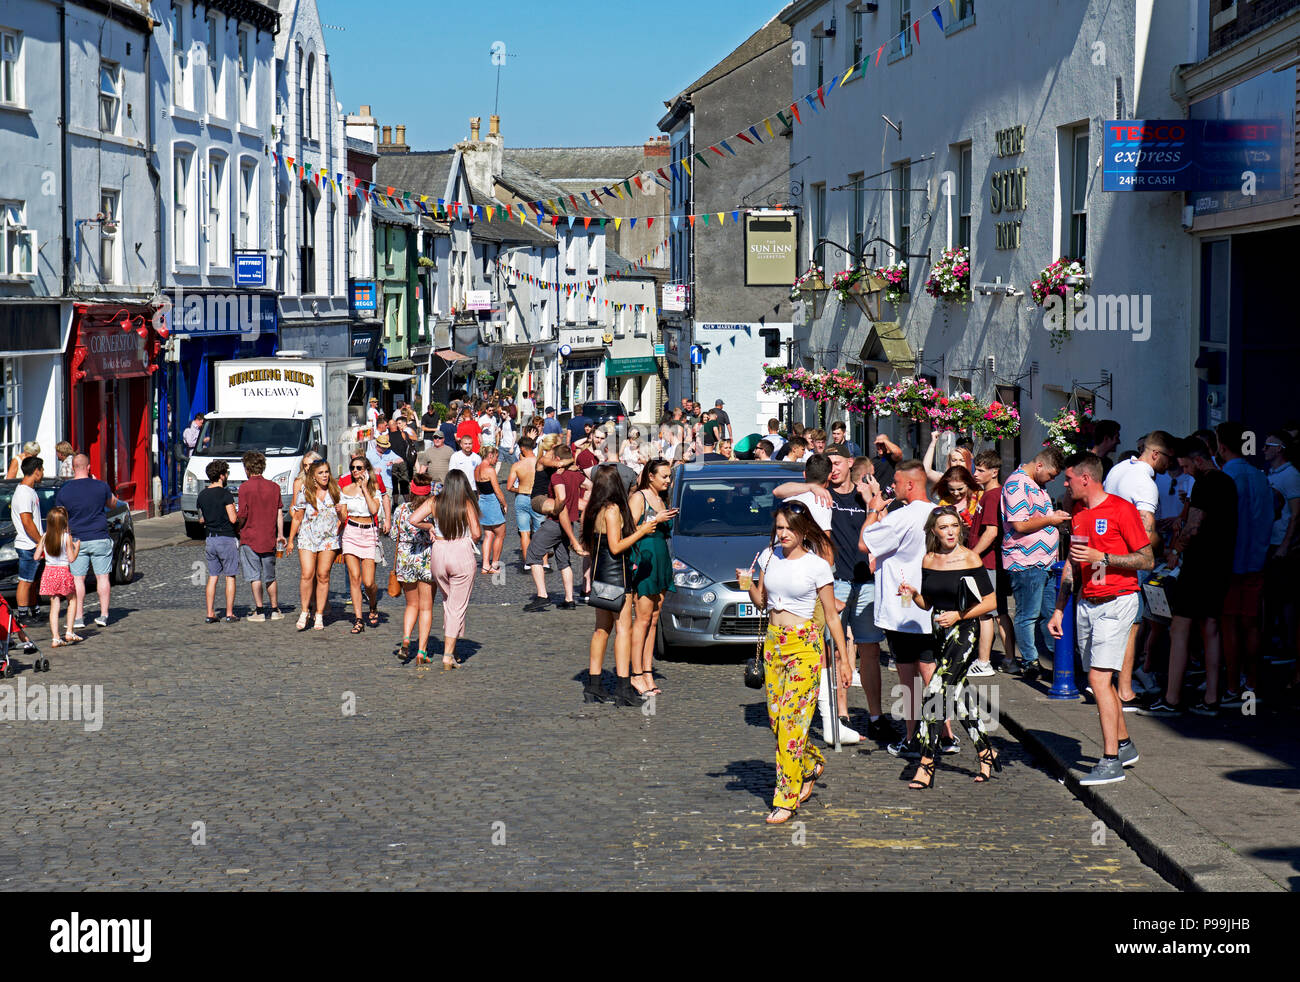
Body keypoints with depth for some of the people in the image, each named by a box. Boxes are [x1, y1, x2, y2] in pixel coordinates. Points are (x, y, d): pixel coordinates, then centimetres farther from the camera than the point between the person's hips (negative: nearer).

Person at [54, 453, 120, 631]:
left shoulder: (63, 491, -3)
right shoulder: (101, 486, -5)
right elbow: (113, 503, 15)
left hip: (77, 541, 0)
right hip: (100, 539, 0)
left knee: (78, 579, 5)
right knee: (102, 577, 7)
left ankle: (79, 617, 3)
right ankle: (103, 615, 6)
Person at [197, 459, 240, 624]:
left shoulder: (202, 495, 7)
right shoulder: (225, 494, -14)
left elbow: (201, 519, 15)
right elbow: (233, 518, -16)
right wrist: (237, 514, 4)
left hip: (210, 539, 6)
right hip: (226, 539, -6)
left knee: (212, 577, 9)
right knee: (230, 577, 3)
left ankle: (210, 614, 6)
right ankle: (229, 614, 2)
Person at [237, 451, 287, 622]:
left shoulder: (245, 487, -8)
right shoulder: (274, 487, 4)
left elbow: (242, 514, -11)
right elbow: (279, 513, 6)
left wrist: (238, 529, 7)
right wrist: (280, 535, 15)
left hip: (250, 537, -4)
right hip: (269, 538, 4)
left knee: (254, 576, 1)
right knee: (270, 576, 14)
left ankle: (259, 611, -1)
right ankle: (275, 610, 17)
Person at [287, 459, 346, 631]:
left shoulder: (336, 492, 3)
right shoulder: (304, 493, 0)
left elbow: (344, 518, 8)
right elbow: (297, 518, 8)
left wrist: (340, 512, -15)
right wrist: (291, 540, 9)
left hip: (329, 539, 1)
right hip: (307, 538, -1)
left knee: (323, 576, 1)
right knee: (307, 575, -12)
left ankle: (319, 615, 8)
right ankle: (305, 611, 4)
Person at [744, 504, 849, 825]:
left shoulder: (817, 566, -7)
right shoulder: (769, 556, 7)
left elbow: (831, 615, -1)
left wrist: (844, 658, 0)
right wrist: (749, 583, -7)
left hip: (804, 645, -5)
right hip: (773, 642, 5)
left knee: (791, 719, -10)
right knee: (776, 718, 7)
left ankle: (786, 799, -5)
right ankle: (812, 765, 34)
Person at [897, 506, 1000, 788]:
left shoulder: (970, 559, -8)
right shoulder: (929, 561, 7)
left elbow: (990, 601, -7)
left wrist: (958, 615, -16)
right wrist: (913, 594, -5)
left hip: (964, 632, -7)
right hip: (940, 634, 7)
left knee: (935, 692, -16)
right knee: (957, 693, 13)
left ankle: (926, 764, -15)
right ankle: (986, 753, 29)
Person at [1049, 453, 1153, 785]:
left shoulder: (1121, 509, -10)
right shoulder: (1078, 514, 14)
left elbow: (1147, 560, -10)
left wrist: (1101, 558, -17)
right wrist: (1058, 610, 17)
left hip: (1116, 602, -8)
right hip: (1087, 604, 8)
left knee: (1099, 677, -15)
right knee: (1101, 680, 11)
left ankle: (1111, 761, -13)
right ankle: (1124, 746, 27)